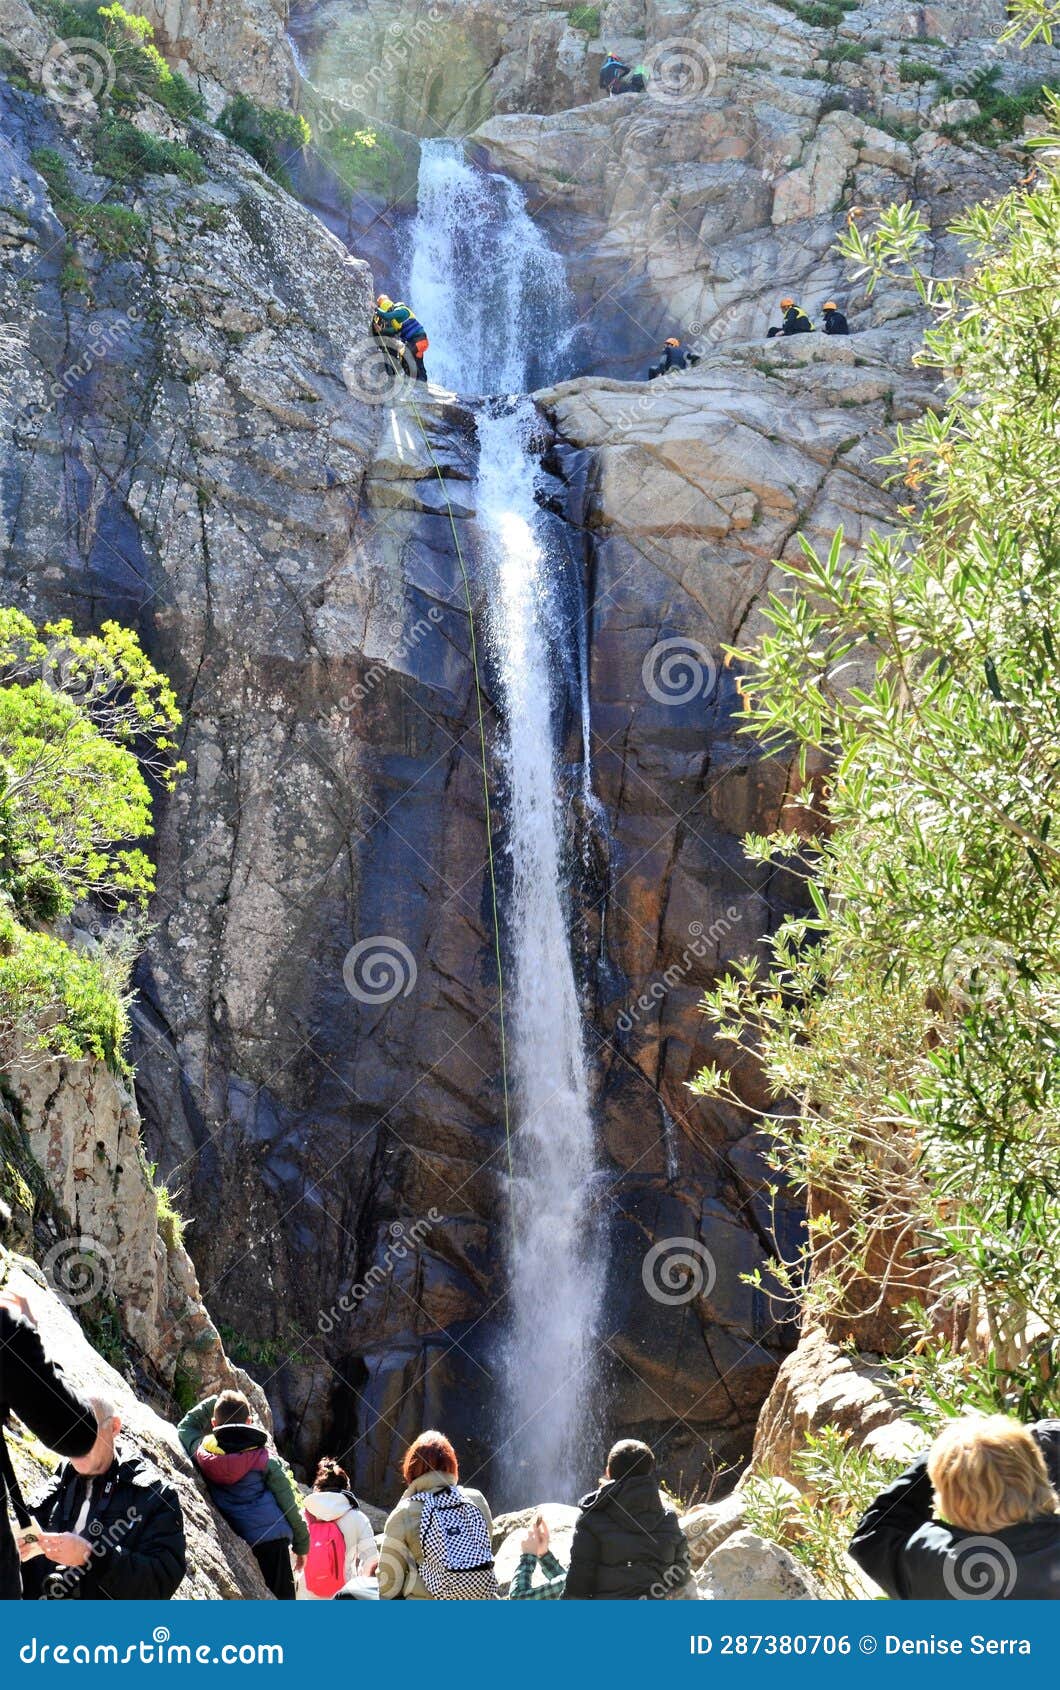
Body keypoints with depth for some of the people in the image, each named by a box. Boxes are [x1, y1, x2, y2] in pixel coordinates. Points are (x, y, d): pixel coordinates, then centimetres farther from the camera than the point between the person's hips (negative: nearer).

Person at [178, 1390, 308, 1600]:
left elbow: (185, 1427, 27)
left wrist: (213, 1403, 24)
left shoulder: (202, 1452, 3)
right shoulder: (265, 1458, -1)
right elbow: (289, 1505, 3)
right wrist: (301, 1545, 15)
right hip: (271, 1539, -2)